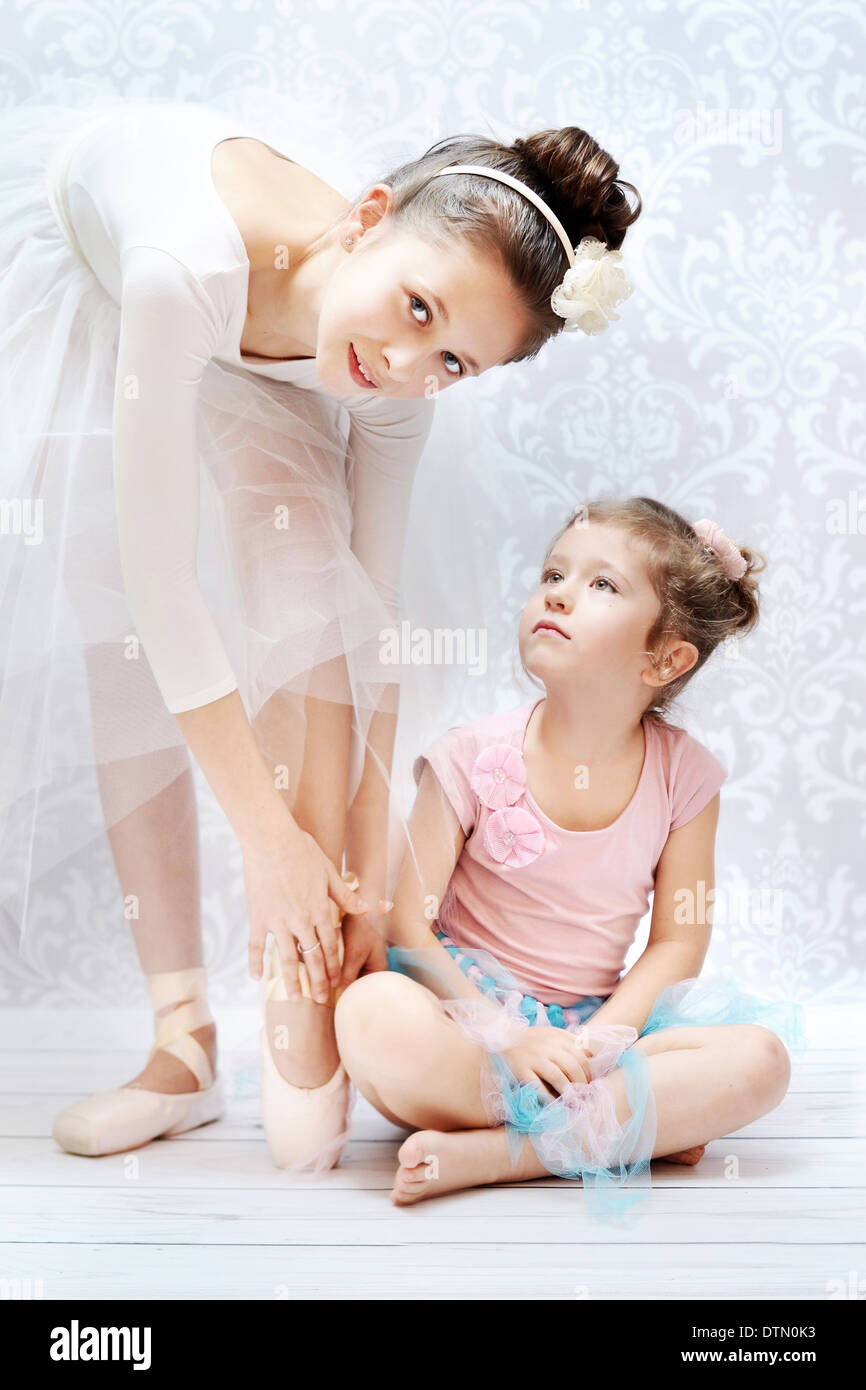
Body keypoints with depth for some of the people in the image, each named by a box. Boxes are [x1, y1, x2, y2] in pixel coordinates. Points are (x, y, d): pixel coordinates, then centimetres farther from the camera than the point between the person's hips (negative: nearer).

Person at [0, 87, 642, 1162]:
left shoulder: (394, 388, -28)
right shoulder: (195, 255, -45)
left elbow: (368, 615, -22)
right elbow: (158, 575, -42)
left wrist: (365, 873, -21)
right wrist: (269, 836, -37)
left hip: (241, 334, 3)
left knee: (304, 566, -21)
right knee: (113, 634, -12)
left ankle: (301, 1027, -19)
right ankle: (183, 1035, -4)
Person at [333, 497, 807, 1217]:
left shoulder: (683, 772, -3)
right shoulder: (474, 757, -9)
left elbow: (679, 938, -2)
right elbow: (409, 925, -10)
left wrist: (600, 1041, -18)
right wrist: (509, 1041, -21)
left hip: (596, 1023, 2)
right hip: (474, 1008, -2)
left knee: (760, 1058, -22)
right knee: (376, 1014, -35)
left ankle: (486, 1153, -27)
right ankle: (646, 1124, -22)